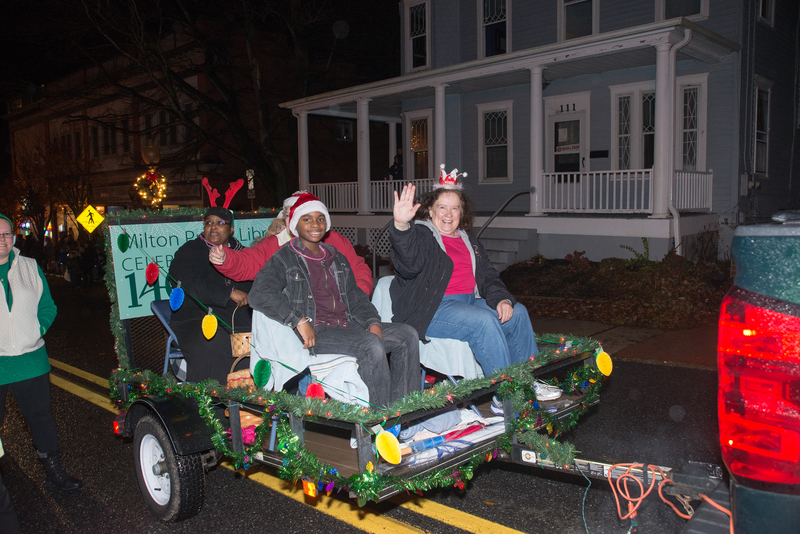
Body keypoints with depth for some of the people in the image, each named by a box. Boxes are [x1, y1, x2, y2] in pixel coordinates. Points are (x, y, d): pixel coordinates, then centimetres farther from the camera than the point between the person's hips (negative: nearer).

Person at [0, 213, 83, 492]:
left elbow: (48, 307, 12)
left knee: (41, 417, 11)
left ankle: (54, 471, 22)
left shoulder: (30, 268, 6)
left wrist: (38, 329, -4)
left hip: (30, 361, 2)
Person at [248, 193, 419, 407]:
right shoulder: (284, 259, 2)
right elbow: (259, 294, -13)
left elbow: (355, 298, 20)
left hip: (347, 325, 7)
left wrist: (373, 322, -1)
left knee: (407, 335, -8)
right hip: (314, 333, -7)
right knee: (371, 344, -31)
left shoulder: (337, 259, 22)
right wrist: (300, 321, -21)